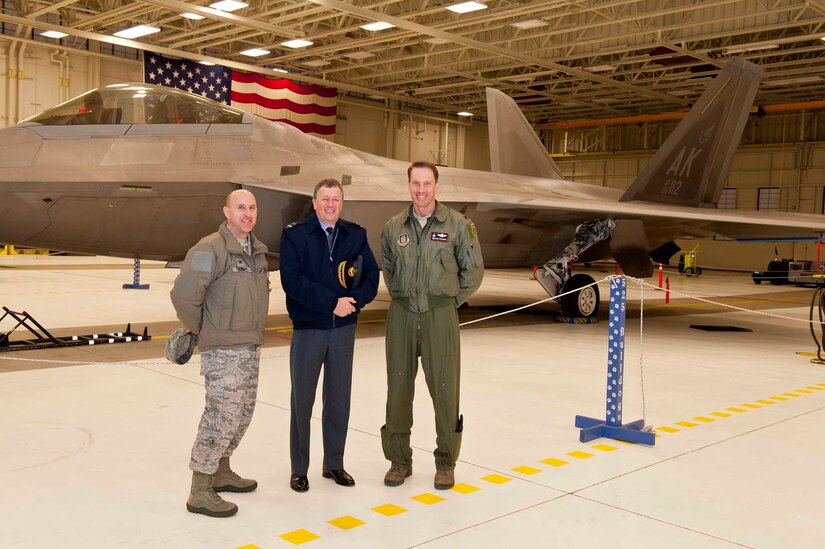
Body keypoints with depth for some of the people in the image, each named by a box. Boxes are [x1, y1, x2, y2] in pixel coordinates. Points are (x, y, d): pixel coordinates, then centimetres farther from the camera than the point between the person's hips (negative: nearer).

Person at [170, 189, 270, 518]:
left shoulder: (258, 250, 11)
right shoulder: (211, 249, -17)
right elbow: (184, 294, -23)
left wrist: (254, 328, 15)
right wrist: (198, 330, -9)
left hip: (251, 346, 9)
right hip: (222, 351, -9)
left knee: (242, 413, 17)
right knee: (222, 416, -6)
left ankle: (221, 472, 35)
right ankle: (200, 493, 5)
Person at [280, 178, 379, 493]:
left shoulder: (356, 235, 6)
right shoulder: (294, 235, -4)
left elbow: (372, 276, 1)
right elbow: (292, 281, -14)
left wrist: (355, 299, -18)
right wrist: (333, 302, -19)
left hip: (344, 328, 3)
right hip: (307, 329, -3)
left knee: (339, 398, 11)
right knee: (302, 400, 6)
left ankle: (334, 464, 26)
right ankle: (299, 469, 20)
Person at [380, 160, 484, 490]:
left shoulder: (457, 224, -1)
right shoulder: (394, 227, 7)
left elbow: (473, 270, 5)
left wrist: (450, 301, 5)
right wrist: (402, 297, 13)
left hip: (440, 316, -2)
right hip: (401, 315, 3)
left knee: (444, 388, 0)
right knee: (398, 386, 7)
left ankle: (446, 462, 15)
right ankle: (399, 459, 21)